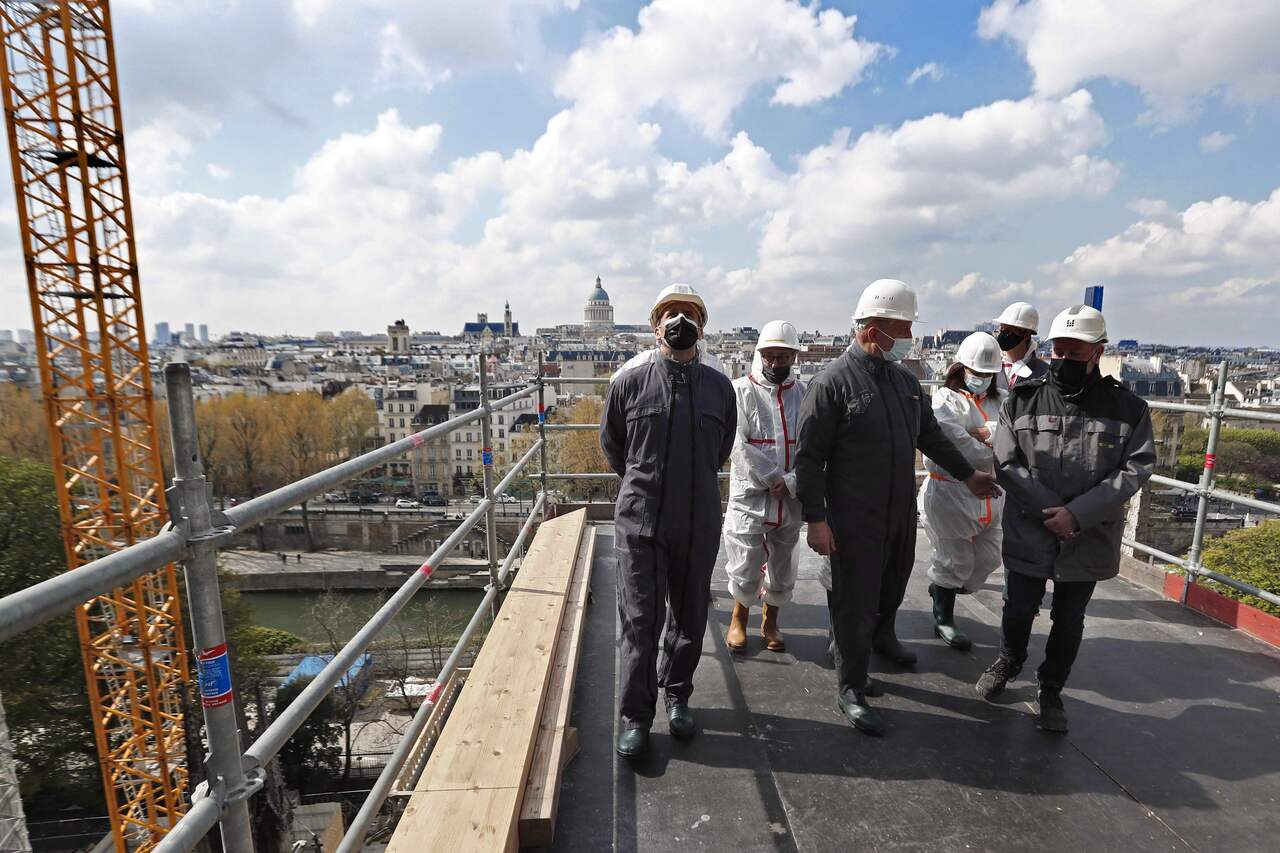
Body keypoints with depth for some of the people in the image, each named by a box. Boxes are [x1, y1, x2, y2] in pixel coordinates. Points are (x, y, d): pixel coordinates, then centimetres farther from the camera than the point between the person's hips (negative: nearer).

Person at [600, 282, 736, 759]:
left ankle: (676, 695, 38)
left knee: (690, 617, 16)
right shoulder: (630, 384, -3)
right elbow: (612, 446, 11)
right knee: (640, 621, 3)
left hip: (699, 524, 3)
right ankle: (635, 714, 21)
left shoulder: (719, 387, 3)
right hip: (640, 522, -2)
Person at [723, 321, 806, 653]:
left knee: (782, 567, 16)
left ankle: (770, 621, 39)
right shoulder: (740, 391, -6)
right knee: (745, 567, 5)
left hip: (791, 500, 3)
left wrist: (791, 483, -15)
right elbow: (740, 446, -12)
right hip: (749, 496, -3)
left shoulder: (804, 394, 3)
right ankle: (739, 618, 33)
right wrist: (772, 479, -14)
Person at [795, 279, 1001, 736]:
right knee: (855, 603, 3)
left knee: (894, 583, 26)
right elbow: (808, 457, -16)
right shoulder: (833, 382, -16)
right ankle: (852, 690, 21)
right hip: (854, 520, -7)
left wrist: (968, 474, 25)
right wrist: (816, 518, -18)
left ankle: (883, 635, 55)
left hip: (902, 513, 7)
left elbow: (930, 436, 20)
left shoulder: (906, 381, 6)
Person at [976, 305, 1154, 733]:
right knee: (1018, 610, 14)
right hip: (1028, 534, 0)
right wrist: (1053, 513, -15)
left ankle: (1051, 690, 37)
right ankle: (1009, 662, 44)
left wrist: (1078, 514, -19)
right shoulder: (1023, 400, -4)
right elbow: (1008, 464, -8)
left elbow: (1135, 468, -8)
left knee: (1069, 621, 16)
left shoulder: (1127, 407, -2)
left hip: (1090, 540, 1)